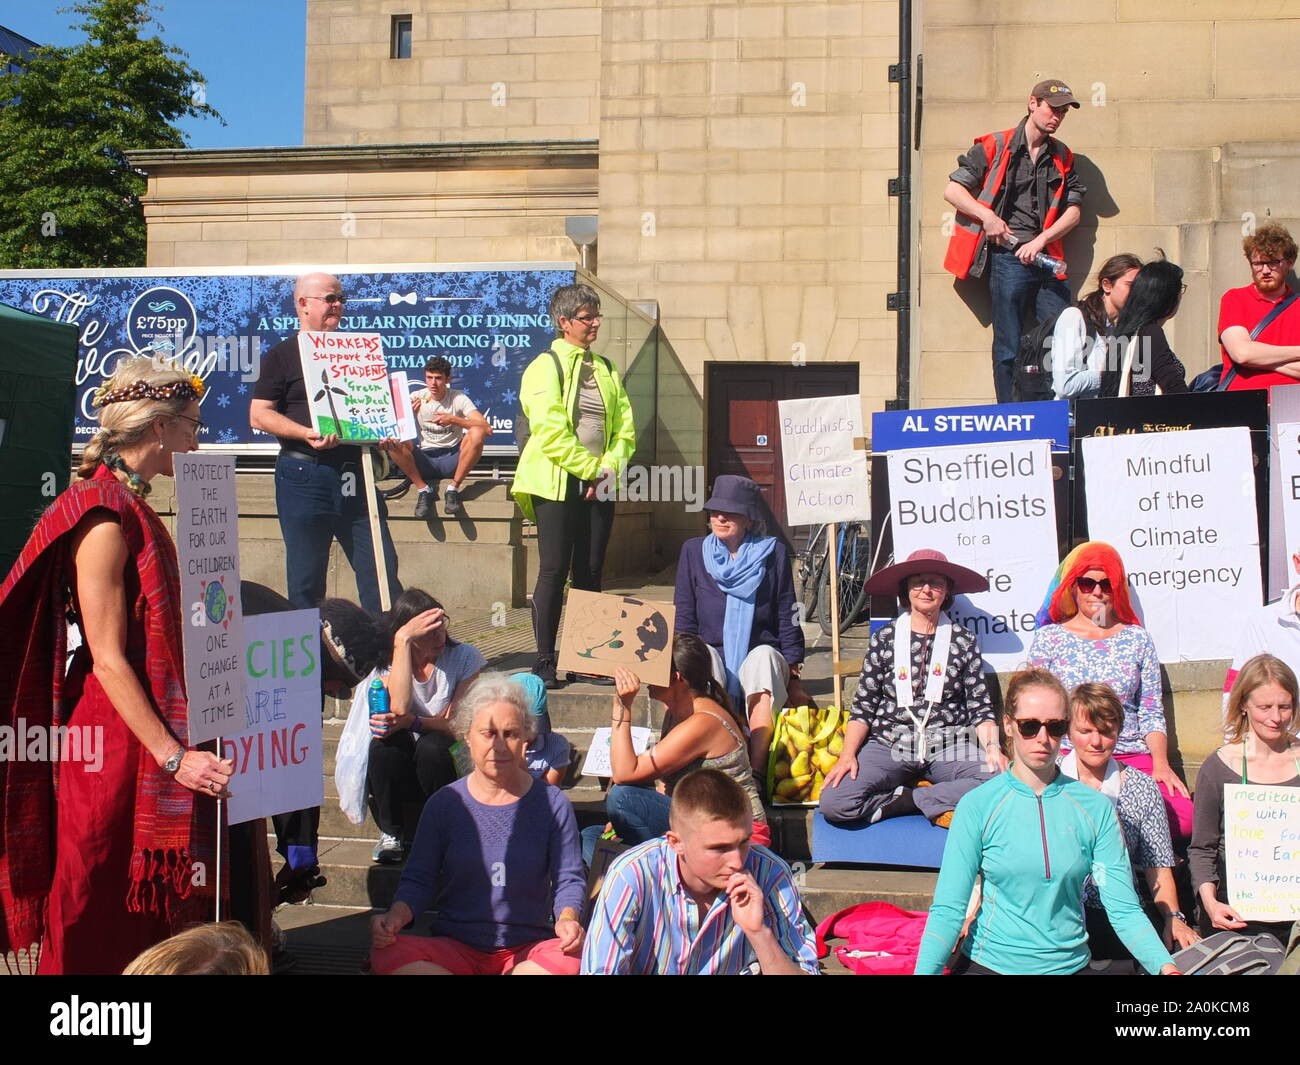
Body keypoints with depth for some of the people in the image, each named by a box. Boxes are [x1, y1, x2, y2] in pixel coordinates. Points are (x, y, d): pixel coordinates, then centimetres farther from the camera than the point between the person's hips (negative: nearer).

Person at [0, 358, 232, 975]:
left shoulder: (131, 508, 12)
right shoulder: (105, 519, -18)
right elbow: (107, 660, -21)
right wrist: (175, 757, -23)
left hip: (145, 736, 10)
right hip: (113, 742, -10)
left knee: (145, 898, 16)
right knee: (98, 917, 3)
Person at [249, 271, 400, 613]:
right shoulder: (283, 355, 2)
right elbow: (259, 415, -4)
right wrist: (306, 433, -20)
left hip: (355, 475, 4)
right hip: (305, 475, -4)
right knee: (305, 580, 2)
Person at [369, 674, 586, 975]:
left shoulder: (552, 804, 3)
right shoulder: (444, 804, 5)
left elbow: (569, 879, 5)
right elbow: (418, 879, 7)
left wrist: (567, 917, -17)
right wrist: (396, 916, -14)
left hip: (528, 949, -1)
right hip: (455, 947, 1)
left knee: (572, 959, -35)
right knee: (388, 955, -29)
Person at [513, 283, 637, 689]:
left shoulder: (606, 370, 16)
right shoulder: (545, 367, -3)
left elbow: (625, 427, 11)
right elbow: (550, 432, -13)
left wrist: (609, 467, -6)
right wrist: (590, 468, -12)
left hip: (600, 485, 5)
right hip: (557, 483, -5)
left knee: (590, 572, 6)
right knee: (554, 571, -5)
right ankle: (544, 661, 0)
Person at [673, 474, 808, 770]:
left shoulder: (773, 552, 4)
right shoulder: (693, 551, 8)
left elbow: (787, 618, 4)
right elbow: (683, 619, 7)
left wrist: (794, 678, -2)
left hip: (761, 654, -1)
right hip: (712, 653, 1)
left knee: (764, 656, -36)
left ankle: (756, 769, -45)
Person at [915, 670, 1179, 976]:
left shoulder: (1095, 807, -1)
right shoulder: (978, 805, -6)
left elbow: (1124, 909, -5)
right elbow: (947, 910, -9)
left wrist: (1164, 966, -20)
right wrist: (924, 970, -22)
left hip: (1068, 964, 2)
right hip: (989, 963, -2)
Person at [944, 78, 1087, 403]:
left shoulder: (1063, 157, 15)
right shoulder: (995, 147, 2)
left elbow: (1073, 210, 10)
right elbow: (953, 190, 2)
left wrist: (1040, 241, -5)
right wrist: (987, 216, -10)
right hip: (1008, 259, -4)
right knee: (1008, 349, -1)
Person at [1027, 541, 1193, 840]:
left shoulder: (1138, 639, 15)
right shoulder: (1048, 638, 10)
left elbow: (1152, 714, 13)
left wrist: (1160, 763, -4)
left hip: (1133, 757, 3)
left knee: (1183, 819, -24)